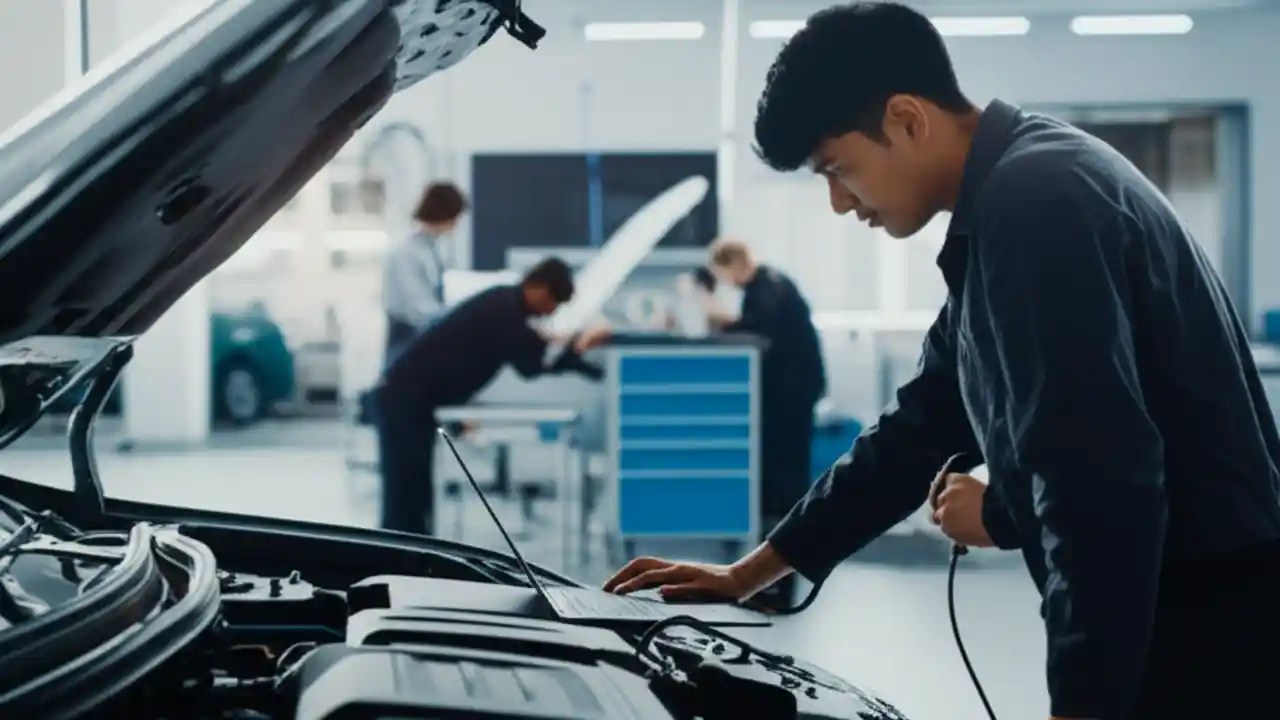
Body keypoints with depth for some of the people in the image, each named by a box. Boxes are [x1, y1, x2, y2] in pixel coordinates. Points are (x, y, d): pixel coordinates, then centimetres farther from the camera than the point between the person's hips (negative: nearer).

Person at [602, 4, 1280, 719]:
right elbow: (921, 428, 23)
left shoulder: (1034, 201, -17)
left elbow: (1103, 473, -25)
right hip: (1154, 614, 10)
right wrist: (750, 572, 25)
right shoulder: (1008, 201, 16)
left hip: (1204, 621, -10)